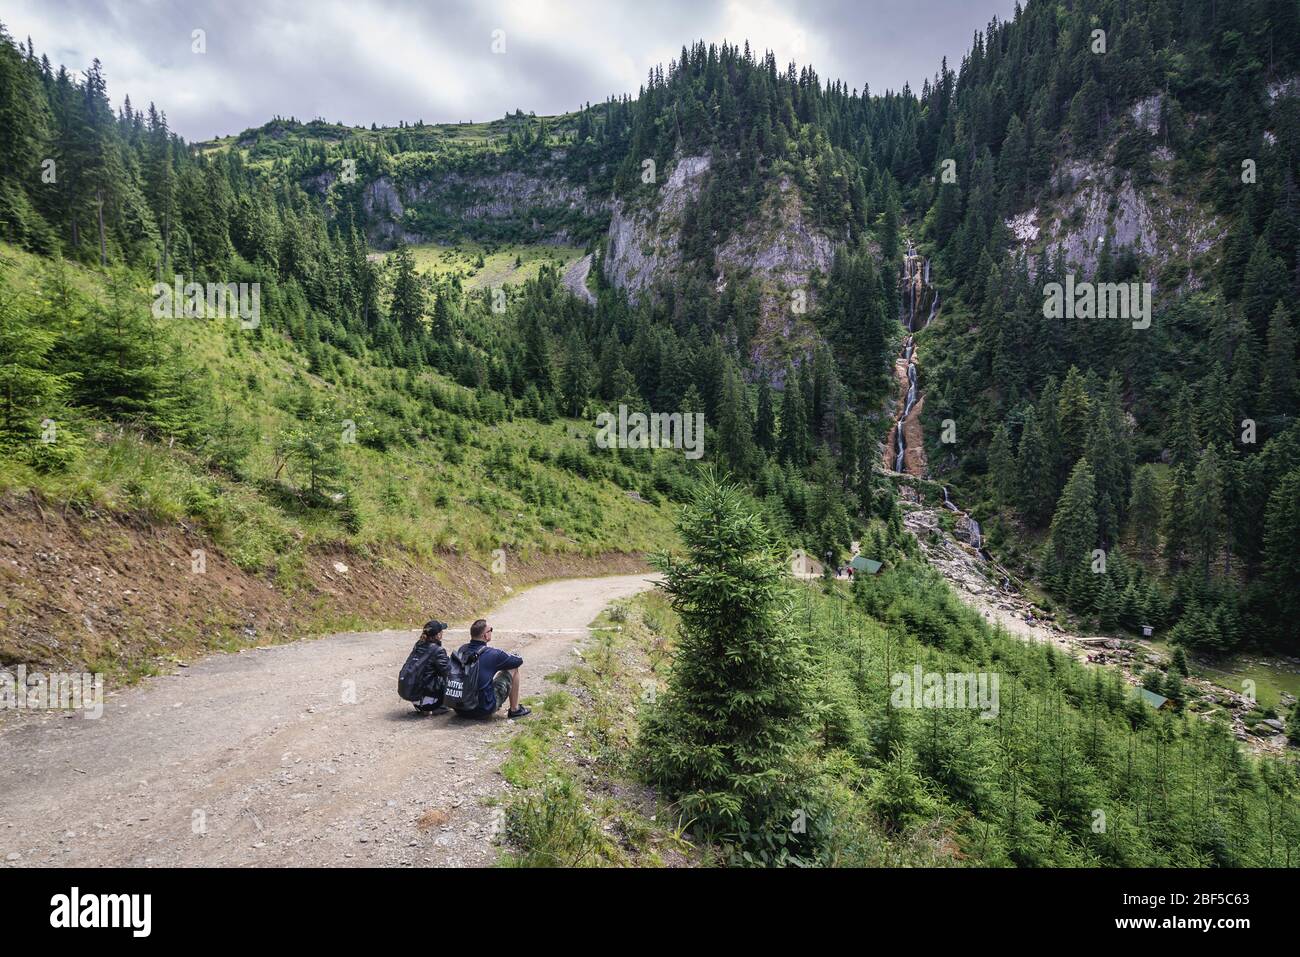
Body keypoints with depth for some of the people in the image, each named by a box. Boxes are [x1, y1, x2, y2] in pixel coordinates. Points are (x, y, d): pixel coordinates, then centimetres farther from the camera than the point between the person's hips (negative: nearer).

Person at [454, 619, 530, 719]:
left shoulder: (462, 649, 1)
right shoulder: (492, 654, -16)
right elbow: (519, 661, -1)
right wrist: (508, 657, 20)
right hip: (484, 709, -6)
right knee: (513, 669, 6)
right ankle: (514, 710, 16)